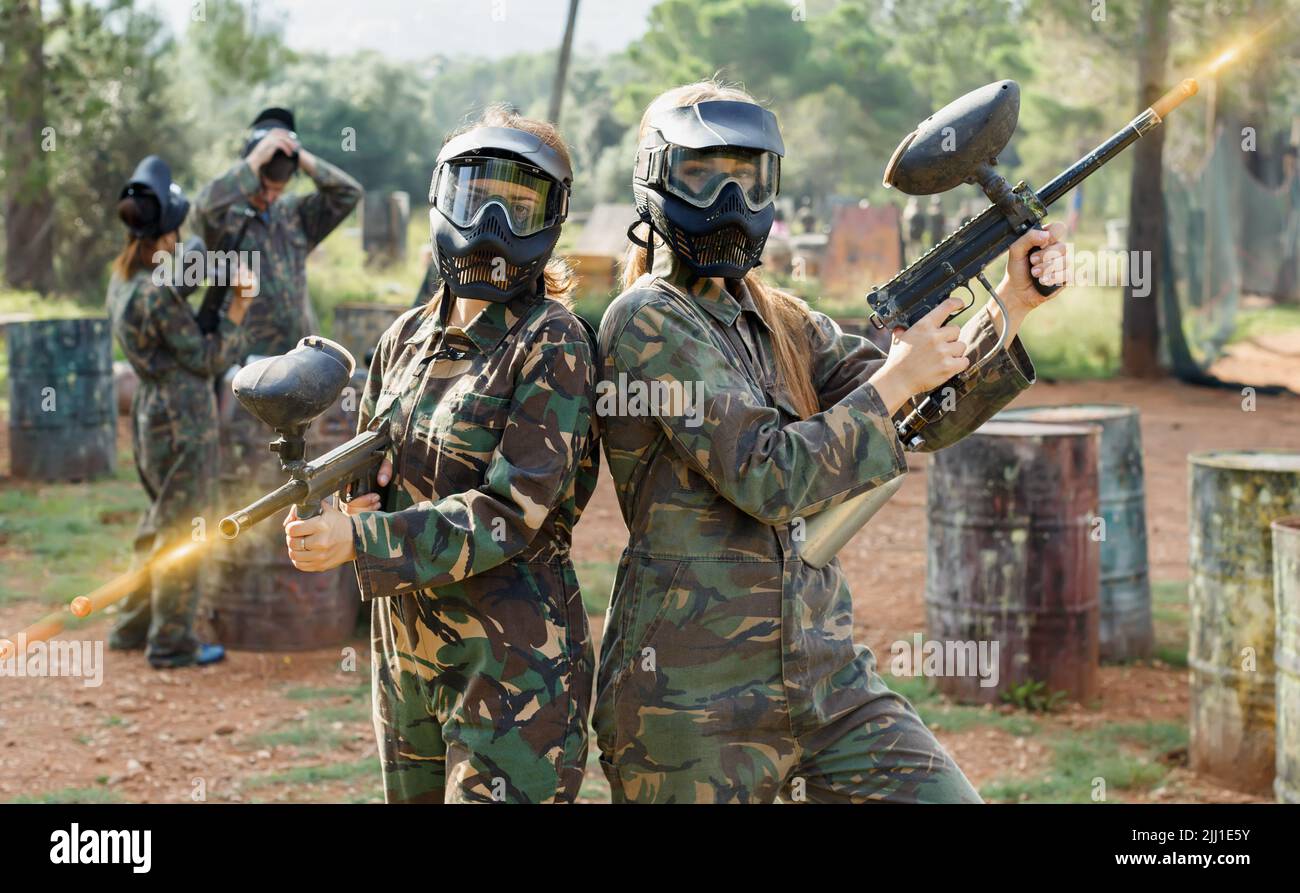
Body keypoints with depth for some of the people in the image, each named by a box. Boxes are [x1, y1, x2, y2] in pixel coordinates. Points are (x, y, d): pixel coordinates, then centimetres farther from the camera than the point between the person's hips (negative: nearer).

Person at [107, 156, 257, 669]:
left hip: (151, 411, 9)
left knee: (160, 523, 22)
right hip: (183, 419, -9)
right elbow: (208, 359, -14)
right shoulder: (160, 293, -22)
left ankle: (134, 627, 30)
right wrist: (238, 308, -12)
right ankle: (171, 644, 10)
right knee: (181, 532, 2)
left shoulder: (123, 279, 5)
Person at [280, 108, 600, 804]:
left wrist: (359, 540, -25)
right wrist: (355, 501, -6)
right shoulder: (409, 338, 8)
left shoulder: (553, 346, -11)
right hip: (404, 646, 7)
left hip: (511, 660, -7)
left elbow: (512, 512, -19)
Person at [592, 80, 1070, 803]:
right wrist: (895, 380, -13)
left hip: (830, 682, 7)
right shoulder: (647, 322, -11)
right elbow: (769, 477, -20)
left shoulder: (784, 323, 12)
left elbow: (926, 417, 9)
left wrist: (1011, 307, -2)